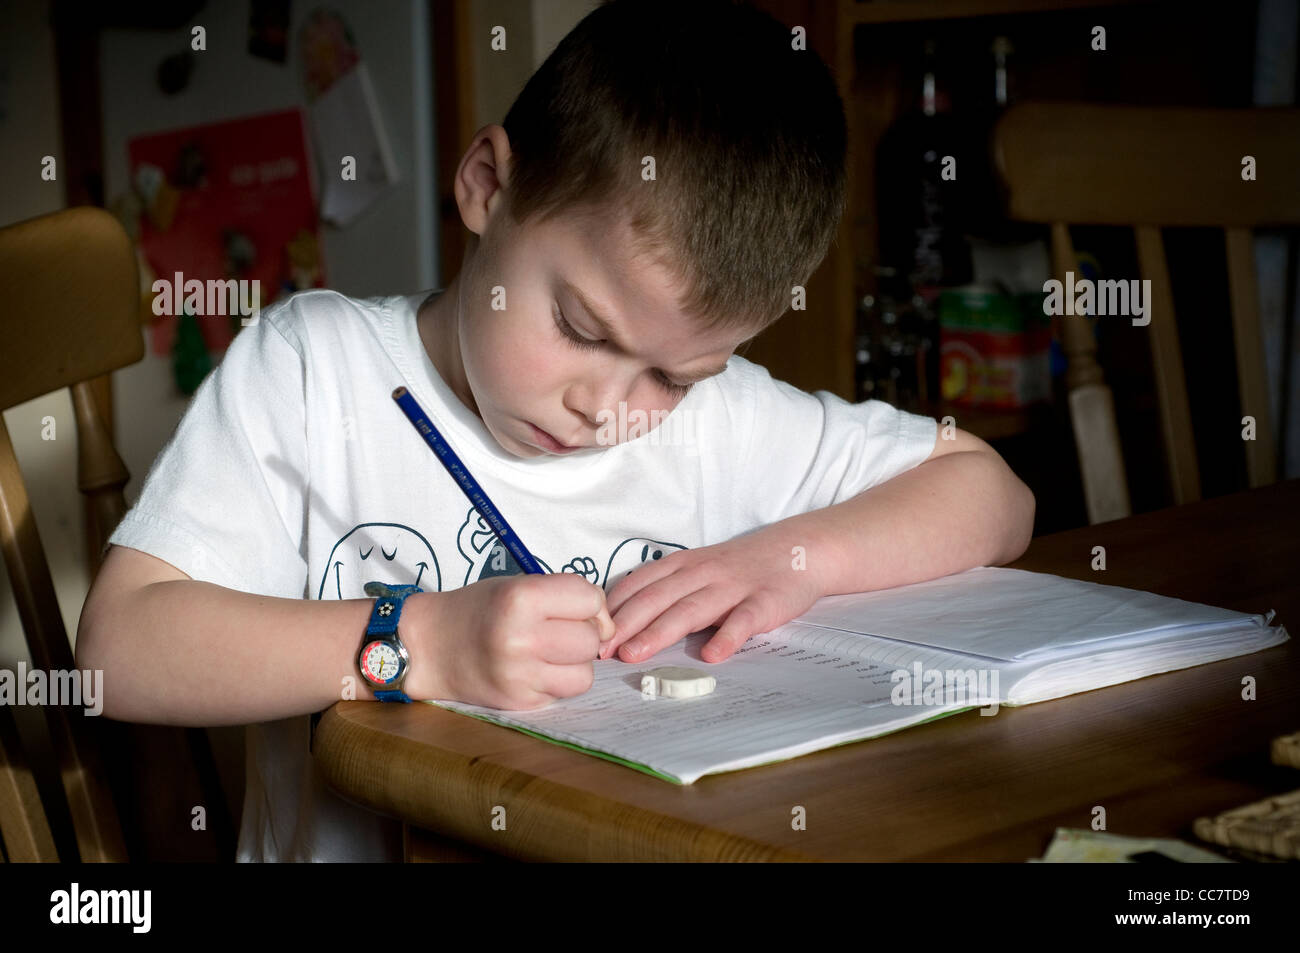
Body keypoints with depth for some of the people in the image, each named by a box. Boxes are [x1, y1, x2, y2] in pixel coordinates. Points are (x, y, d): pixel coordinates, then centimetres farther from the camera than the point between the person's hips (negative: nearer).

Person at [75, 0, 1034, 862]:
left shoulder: (716, 412, 2)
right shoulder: (315, 370, -5)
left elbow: (991, 493, 9)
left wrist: (801, 556, -7)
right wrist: (421, 645, -23)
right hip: (351, 845, -2)